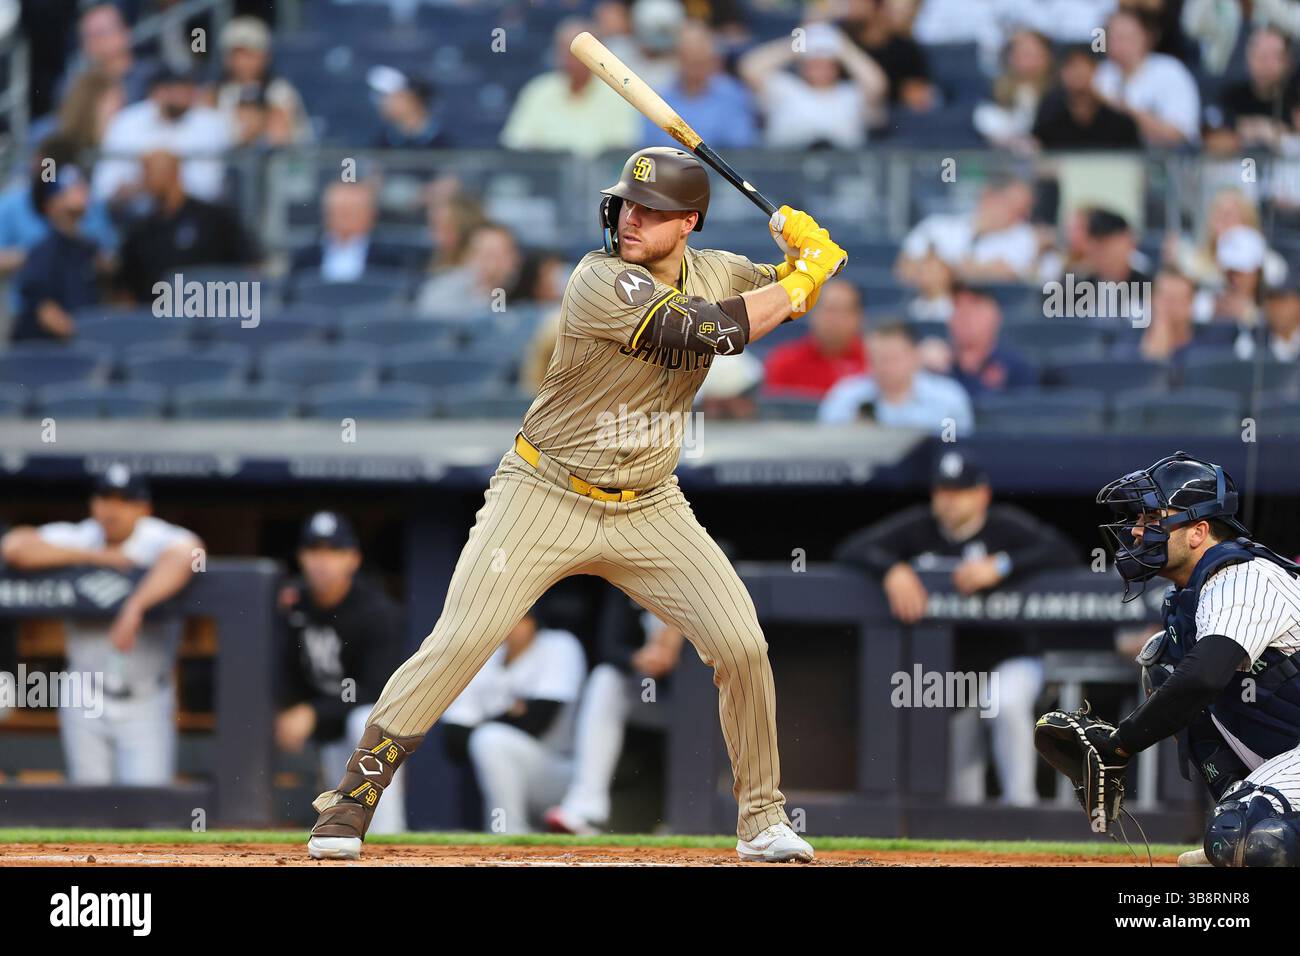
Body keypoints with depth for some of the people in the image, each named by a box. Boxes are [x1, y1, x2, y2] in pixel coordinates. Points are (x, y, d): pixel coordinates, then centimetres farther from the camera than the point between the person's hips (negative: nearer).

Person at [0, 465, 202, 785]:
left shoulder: (159, 540, -13)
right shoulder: (76, 538, -4)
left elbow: (186, 554, -38)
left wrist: (135, 605, -51)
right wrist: (97, 557, -19)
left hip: (146, 706, -3)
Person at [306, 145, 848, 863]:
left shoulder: (714, 272, 2)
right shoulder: (601, 283, -20)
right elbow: (708, 330, -28)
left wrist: (807, 248, -9)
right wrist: (802, 280, -19)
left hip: (648, 508, 5)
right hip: (545, 499, -5)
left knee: (743, 649, -4)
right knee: (457, 644, -14)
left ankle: (762, 820, 13)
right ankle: (350, 801, -4)